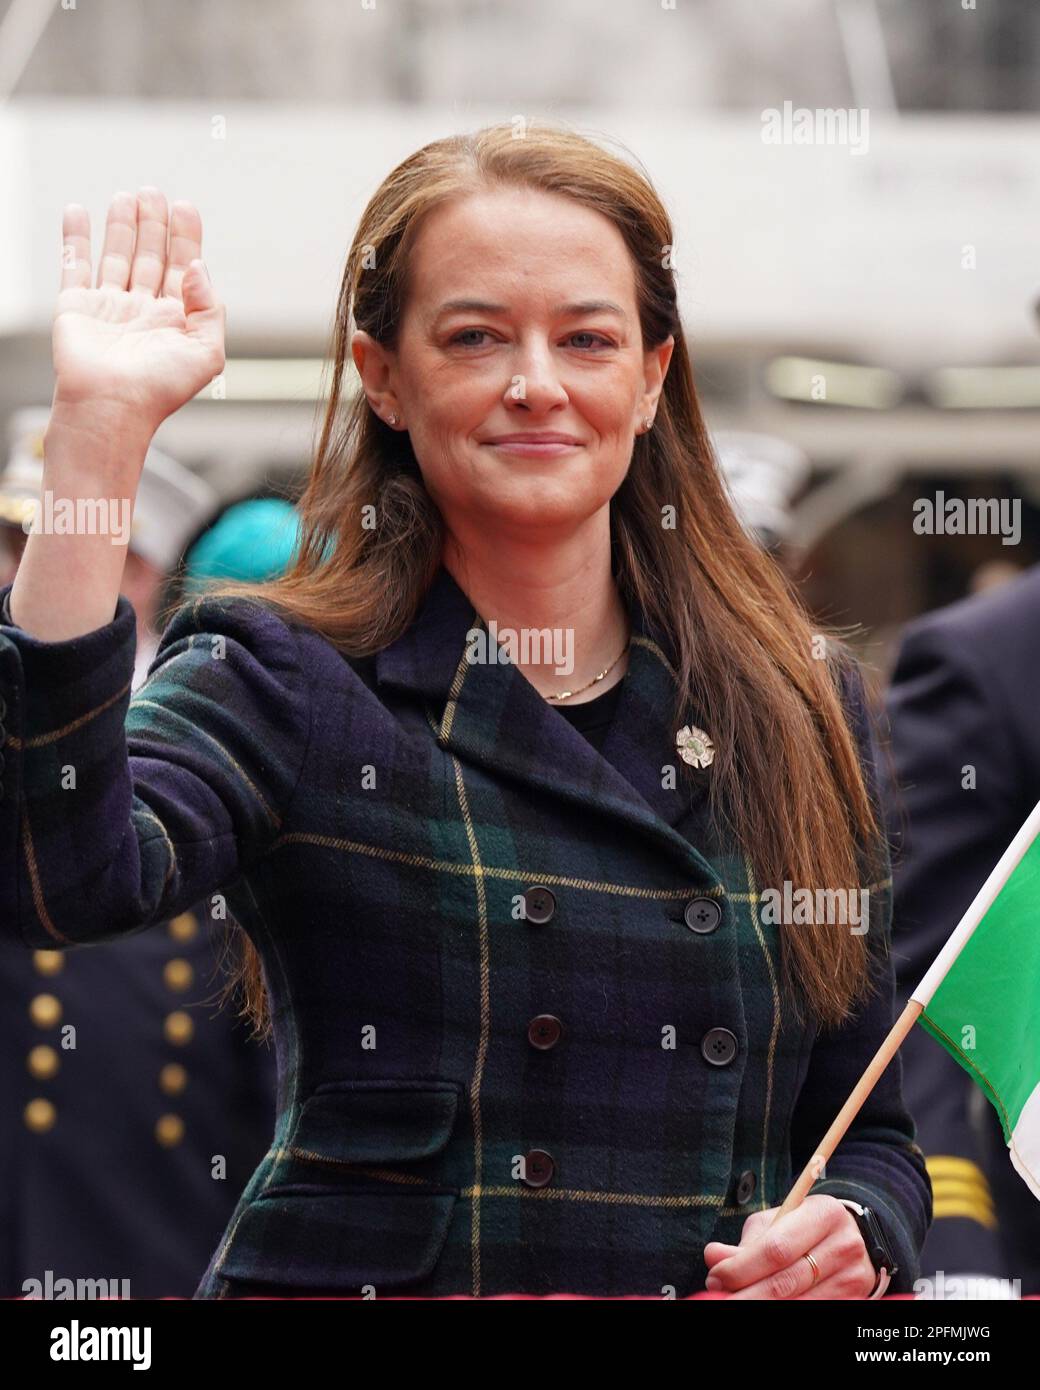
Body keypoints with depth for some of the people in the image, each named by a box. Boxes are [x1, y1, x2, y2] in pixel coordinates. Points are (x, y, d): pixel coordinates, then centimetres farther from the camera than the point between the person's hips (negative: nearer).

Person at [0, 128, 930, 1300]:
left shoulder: (800, 708, 12)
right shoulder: (278, 681, 2)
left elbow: (871, 1128, 18)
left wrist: (853, 1235, -4)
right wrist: (100, 430, -20)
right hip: (359, 1276, -3)